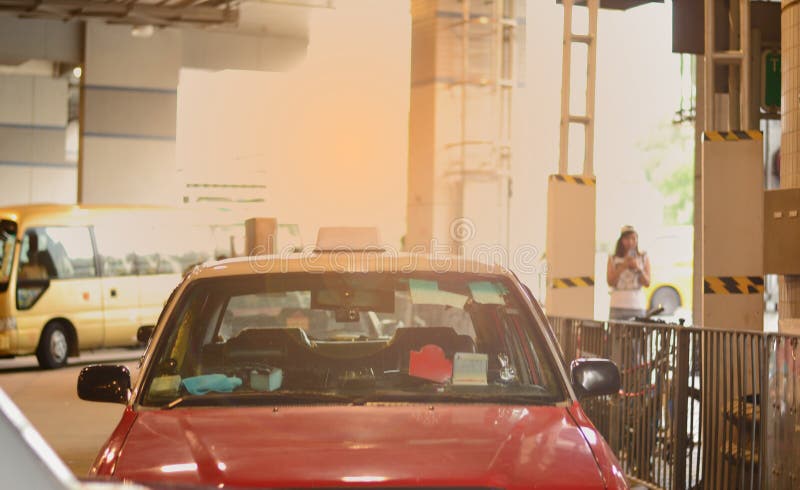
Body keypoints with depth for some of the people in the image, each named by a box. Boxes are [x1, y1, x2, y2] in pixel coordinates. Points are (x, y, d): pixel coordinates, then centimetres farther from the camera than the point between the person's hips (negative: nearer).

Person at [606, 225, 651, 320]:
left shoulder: (644, 258, 10)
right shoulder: (613, 259, 9)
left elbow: (647, 283, 4)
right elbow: (610, 282, 0)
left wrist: (638, 268, -11)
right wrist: (622, 267, -10)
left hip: (637, 306, 0)